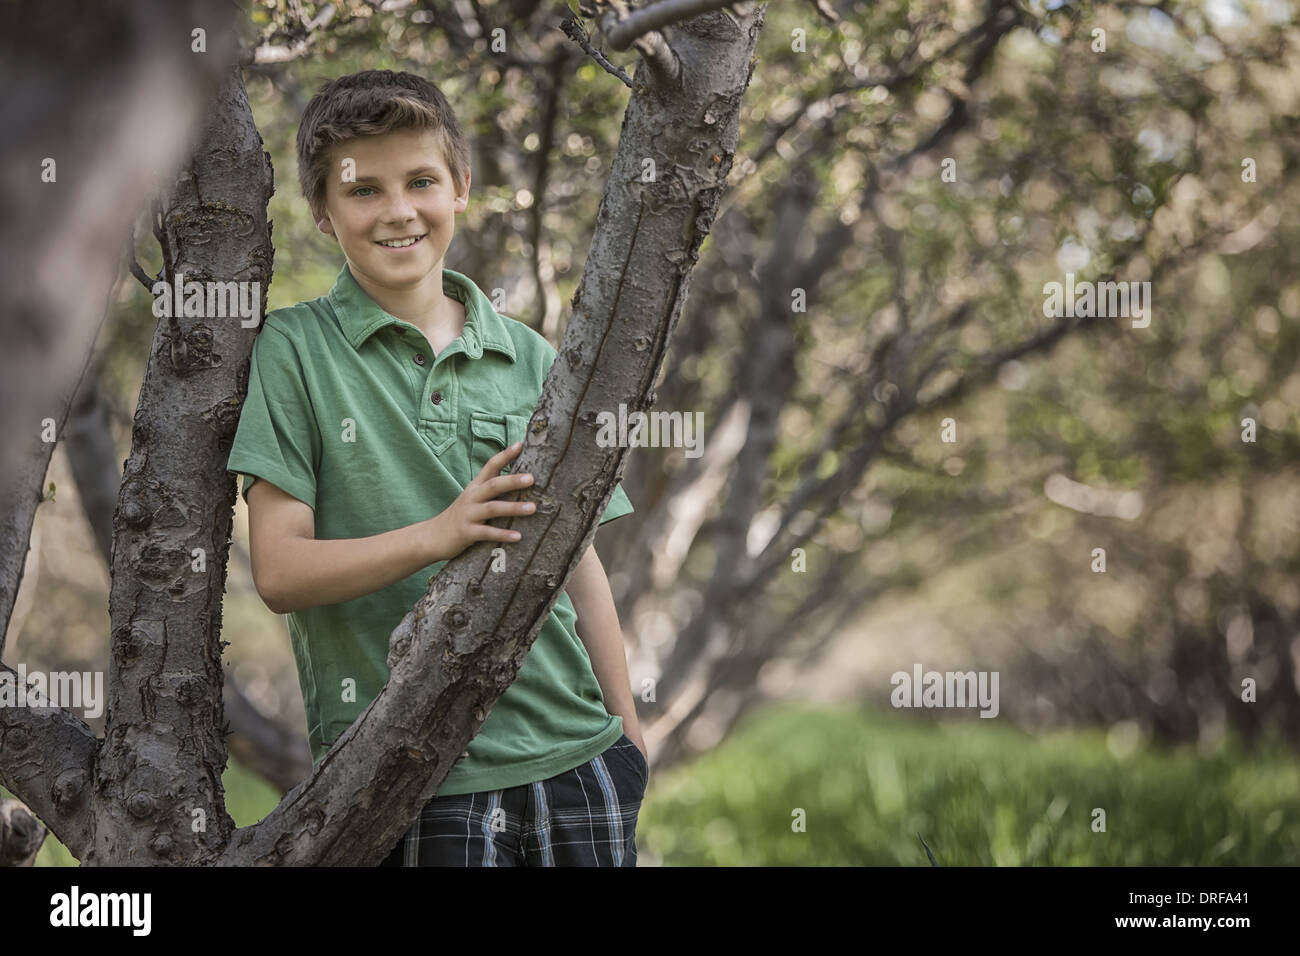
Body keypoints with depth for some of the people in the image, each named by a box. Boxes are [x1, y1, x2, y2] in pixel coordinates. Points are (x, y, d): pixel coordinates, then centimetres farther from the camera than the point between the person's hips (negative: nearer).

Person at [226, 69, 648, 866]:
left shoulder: (532, 360, 11)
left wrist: (627, 732, 12)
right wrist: (438, 535, -20)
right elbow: (279, 572, -7)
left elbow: (577, 559, 15)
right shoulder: (294, 351, -1)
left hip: (572, 761, 4)